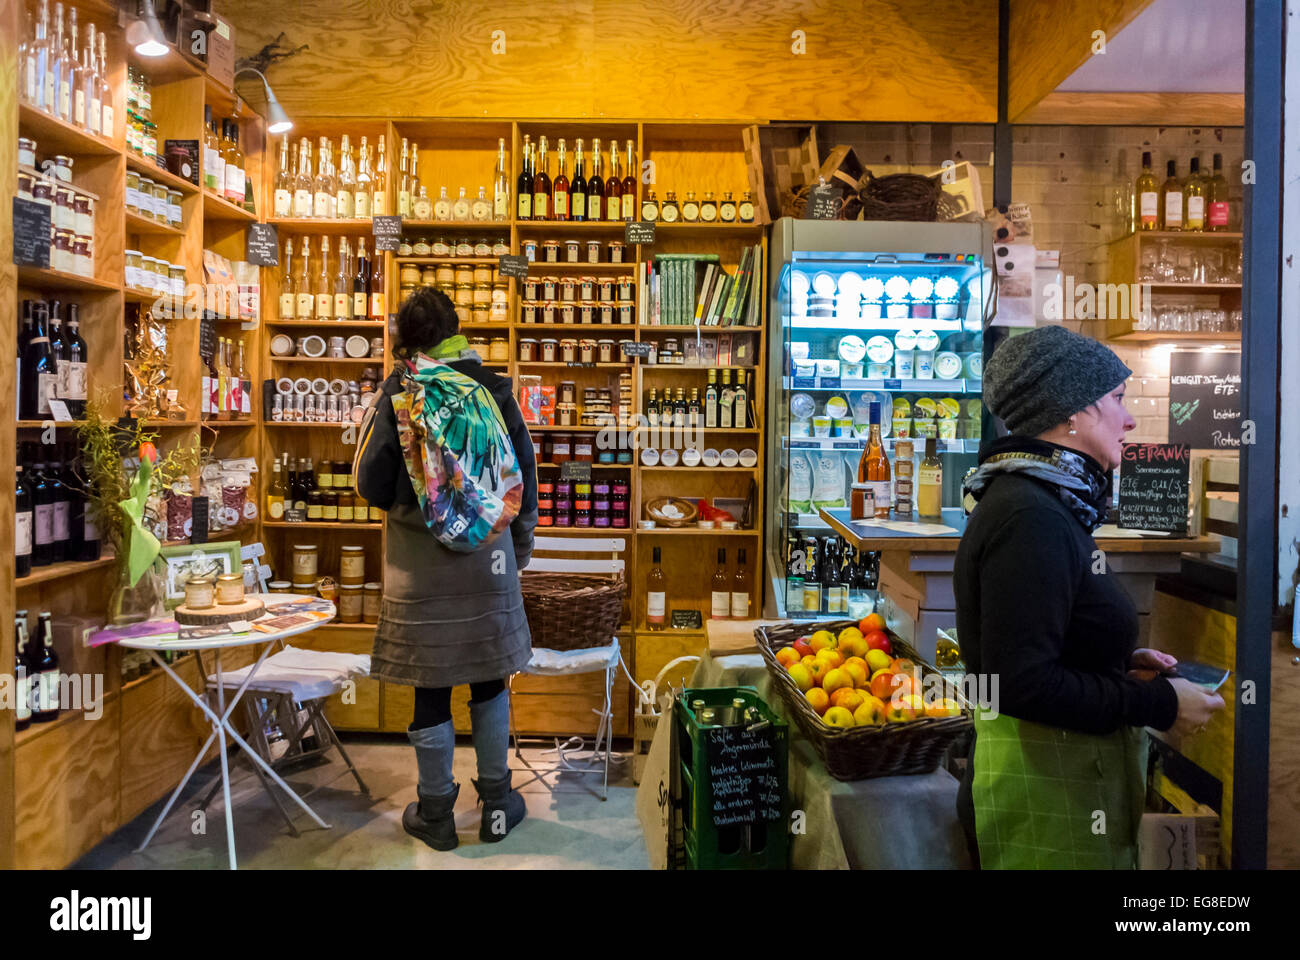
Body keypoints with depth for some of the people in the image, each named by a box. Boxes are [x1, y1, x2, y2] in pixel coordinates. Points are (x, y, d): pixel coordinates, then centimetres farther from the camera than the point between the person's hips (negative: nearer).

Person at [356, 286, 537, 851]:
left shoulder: (397, 394, -6)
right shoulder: (493, 388, 0)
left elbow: (373, 486, -8)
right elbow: (525, 472, 4)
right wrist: (522, 542, 17)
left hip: (421, 562, -2)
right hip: (487, 556, 2)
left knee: (431, 689, 8)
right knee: (489, 681, 15)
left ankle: (435, 815, 21)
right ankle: (497, 804, 24)